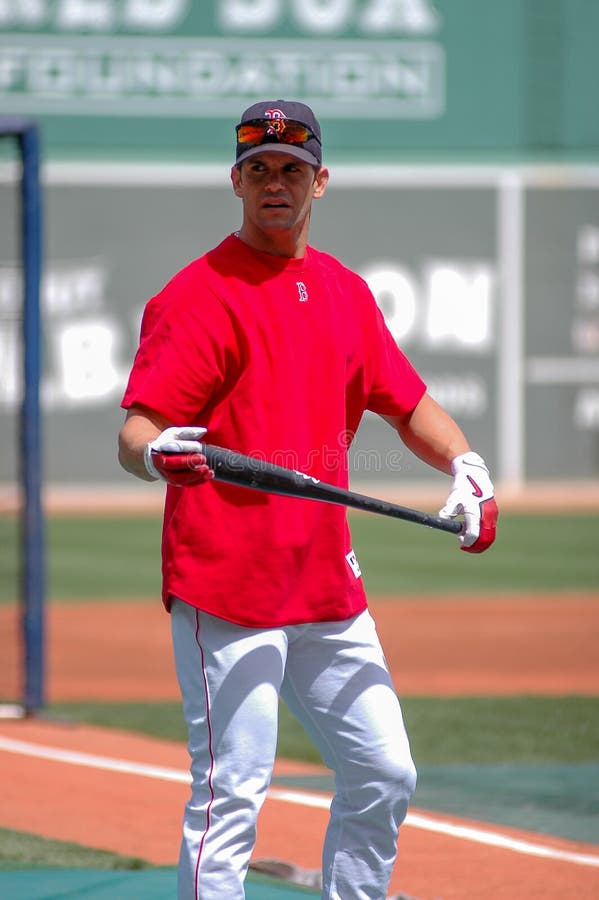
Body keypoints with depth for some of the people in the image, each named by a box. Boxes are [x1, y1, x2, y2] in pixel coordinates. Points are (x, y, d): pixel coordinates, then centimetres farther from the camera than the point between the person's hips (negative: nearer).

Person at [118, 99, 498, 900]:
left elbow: (406, 401, 22)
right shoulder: (199, 295, -8)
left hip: (328, 586, 7)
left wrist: (466, 466, 3)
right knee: (231, 795, -11)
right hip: (227, 590, -7)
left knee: (384, 779, 12)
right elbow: (136, 432, -17)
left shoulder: (346, 293, 14)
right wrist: (156, 454, -40)